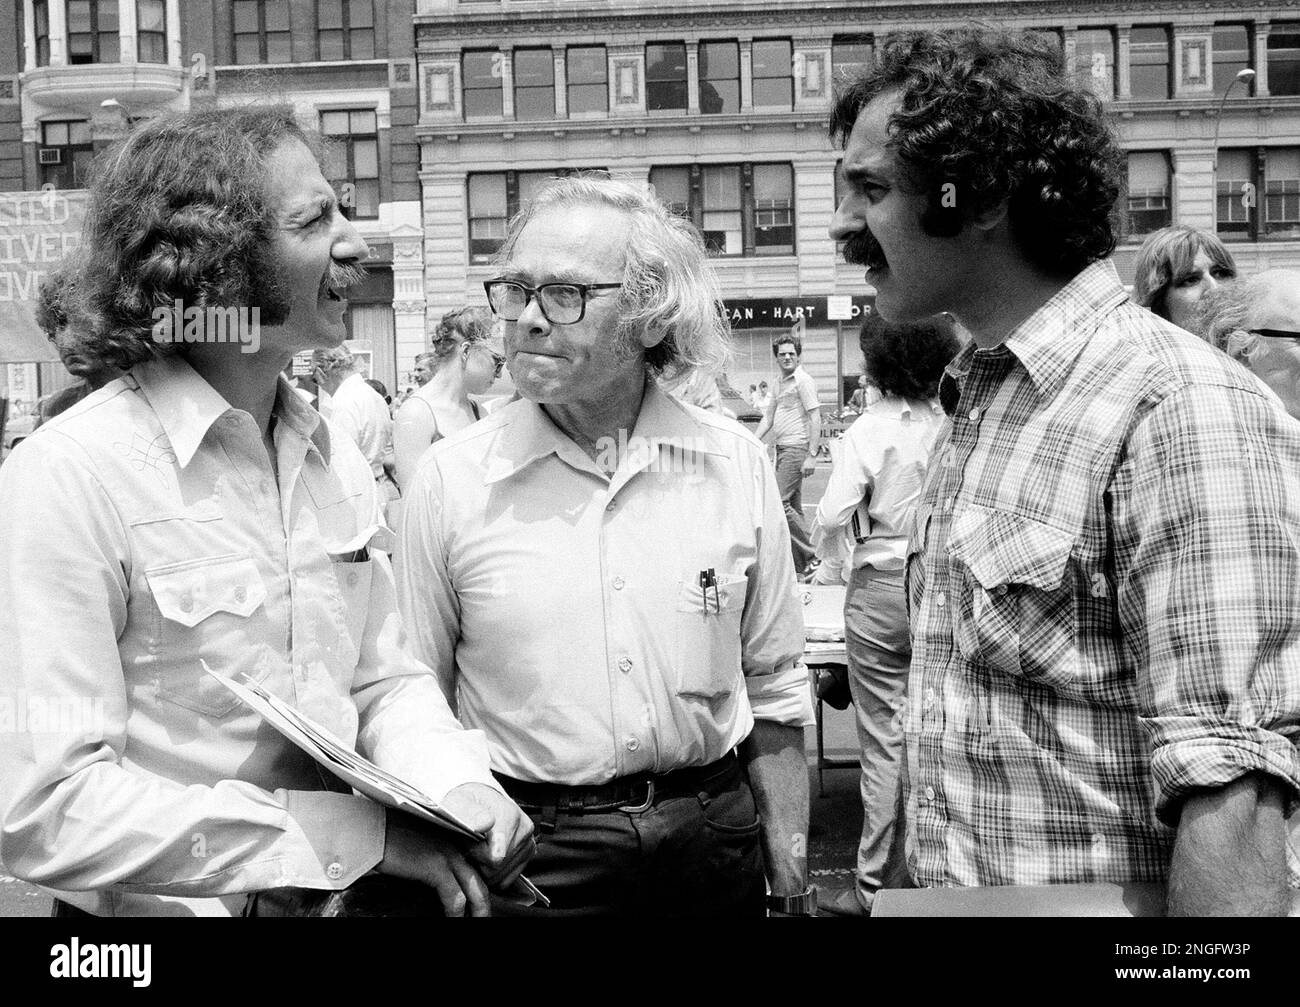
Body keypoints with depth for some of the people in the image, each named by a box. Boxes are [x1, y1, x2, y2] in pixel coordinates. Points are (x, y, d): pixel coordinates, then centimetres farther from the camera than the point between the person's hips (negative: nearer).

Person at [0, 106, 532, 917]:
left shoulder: (337, 457, 0)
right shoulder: (66, 478, -21)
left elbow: (384, 681, 5)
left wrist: (455, 784, -16)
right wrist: (356, 835, -26)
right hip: (166, 908, -6)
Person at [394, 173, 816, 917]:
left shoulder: (736, 463, -4)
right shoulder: (452, 479, -8)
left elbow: (774, 693, 4)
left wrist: (794, 884, 3)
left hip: (713, 843, 2)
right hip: (523, 851, -1)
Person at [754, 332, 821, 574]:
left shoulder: (804, 381, -8)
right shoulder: (780, 384, 18)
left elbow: (815, 419, -14)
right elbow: (768, 417, 20)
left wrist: (811, 455, -19)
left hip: (796, 448, -9)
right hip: (781, 449, 9)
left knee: (779, 502, -14)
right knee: (793, 506, 11)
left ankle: (813, 554, -5)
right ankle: (801, 564, 17)